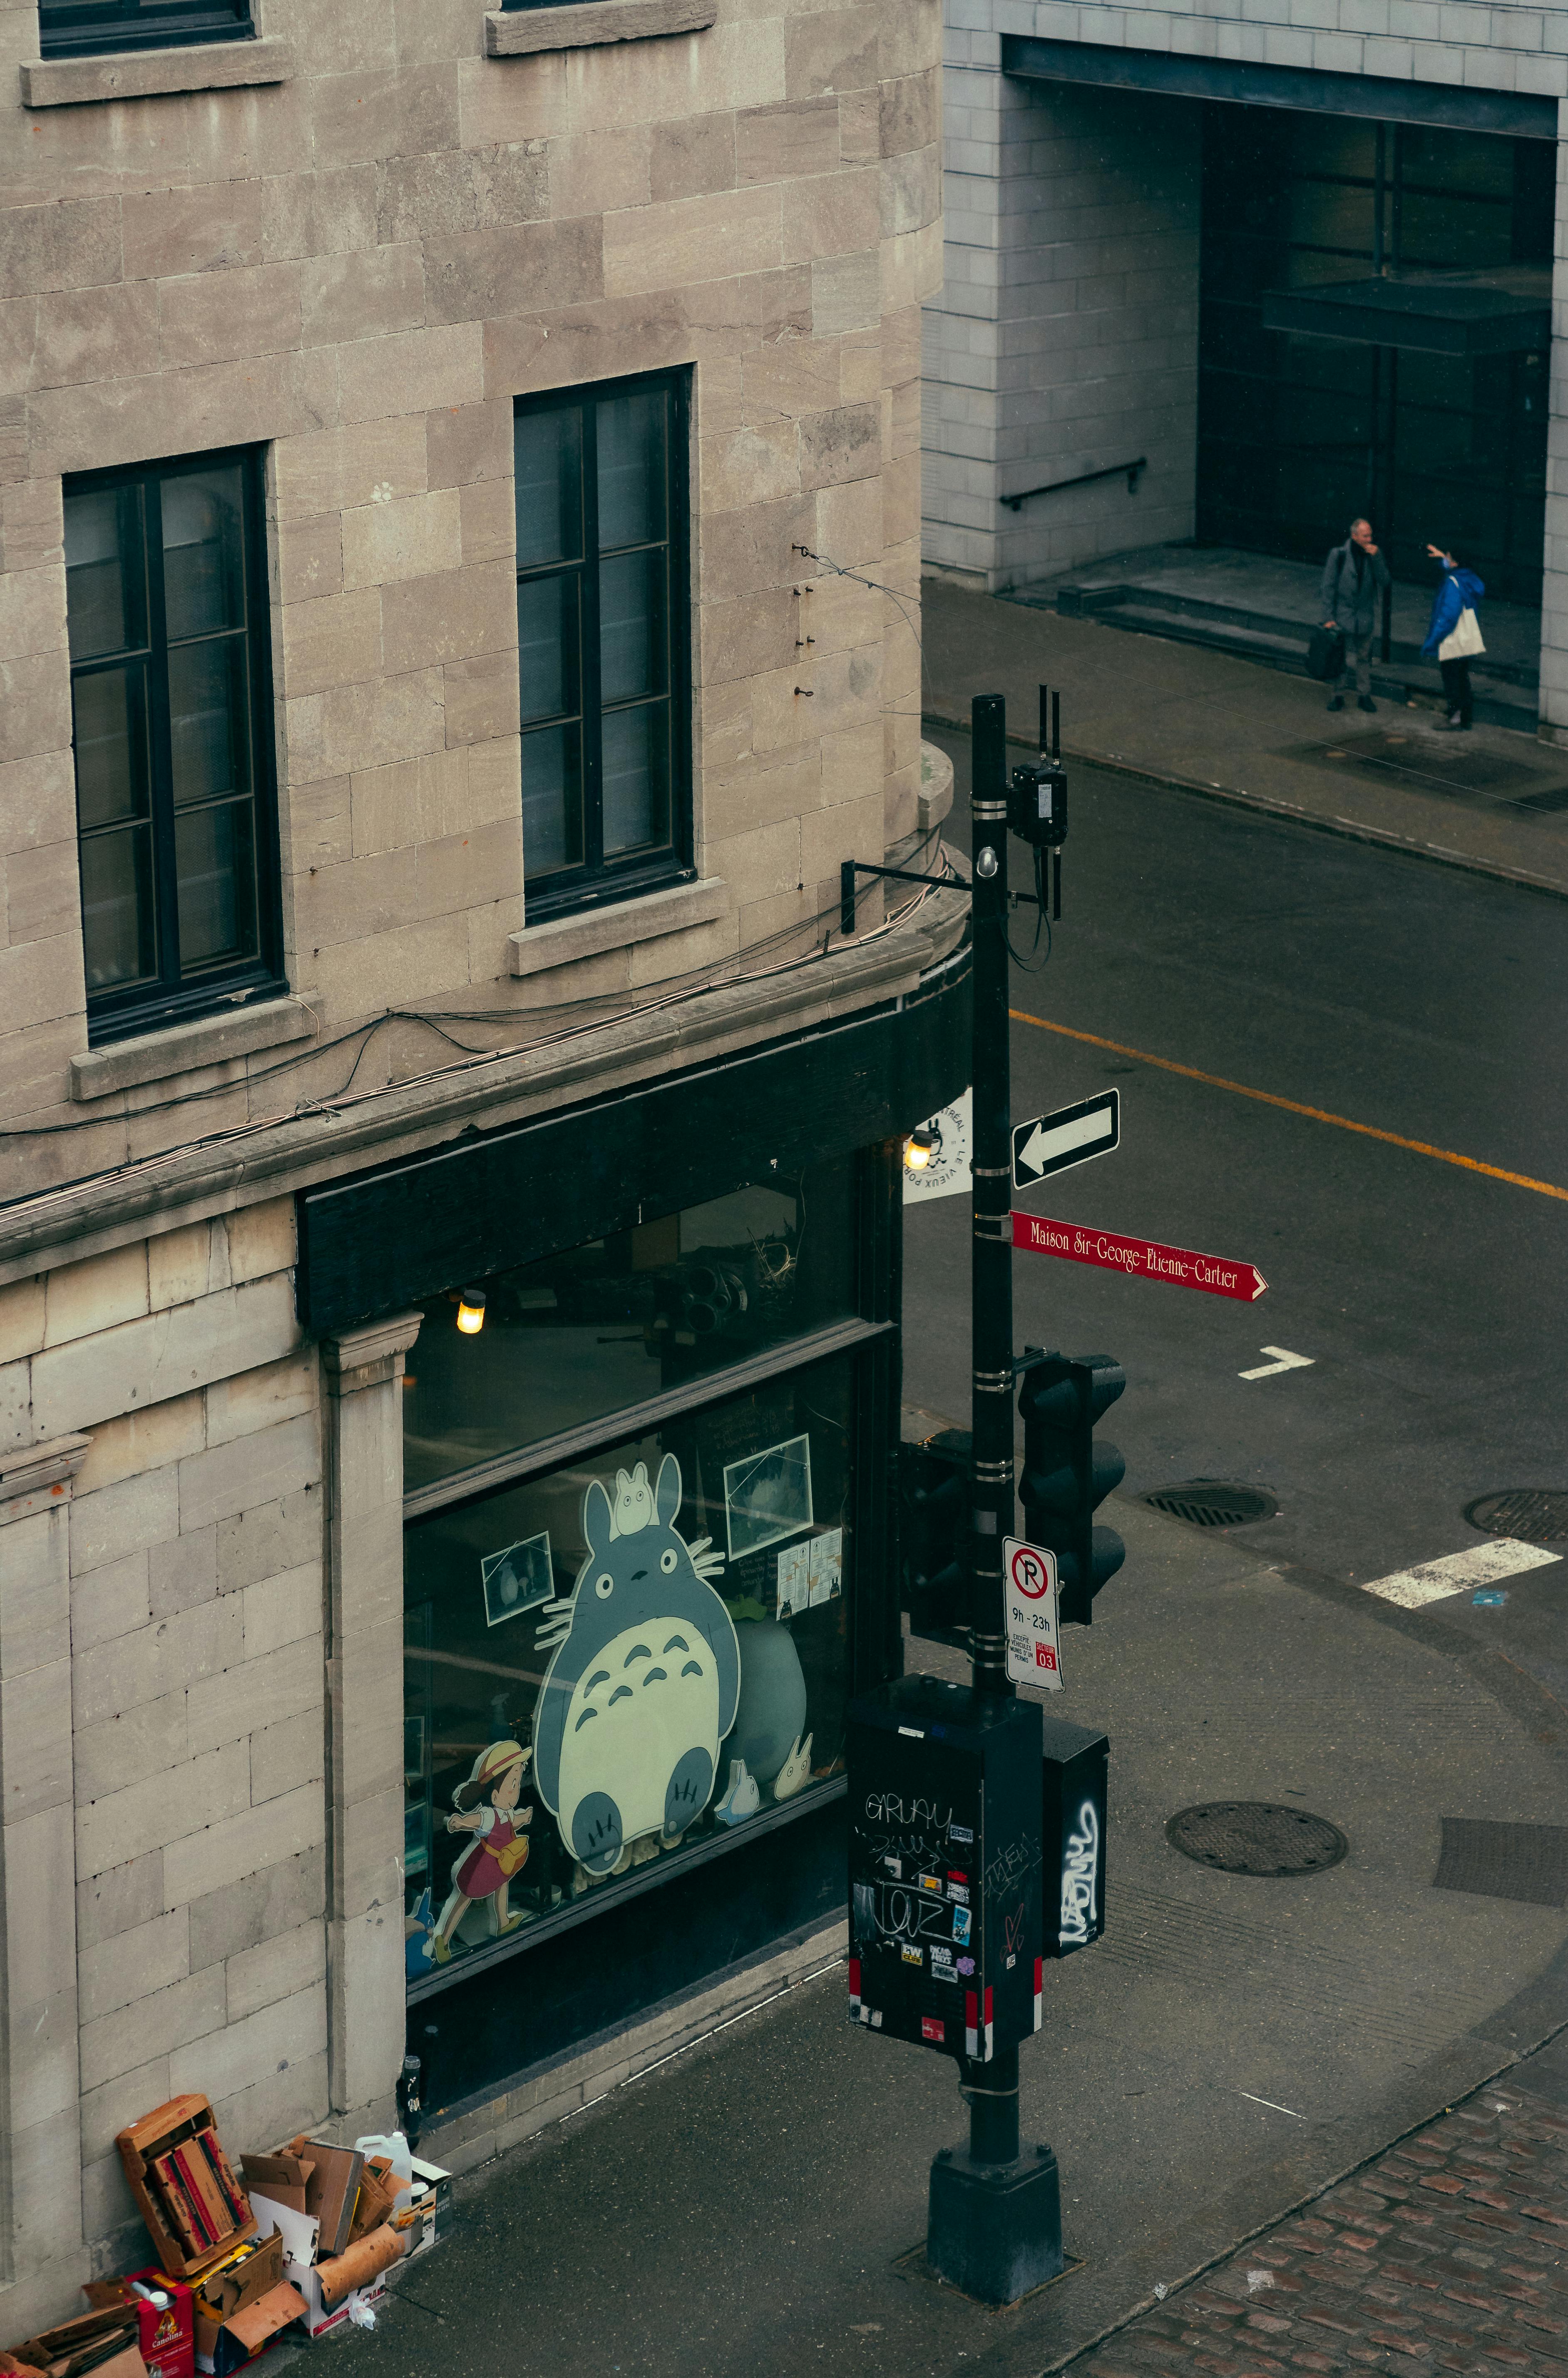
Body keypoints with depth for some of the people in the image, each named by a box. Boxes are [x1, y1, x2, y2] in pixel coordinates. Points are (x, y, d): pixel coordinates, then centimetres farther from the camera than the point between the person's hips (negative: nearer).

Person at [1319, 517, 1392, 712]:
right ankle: (1337, 695, 9)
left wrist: (1376, 558, -18)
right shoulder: (1339, 555, -9)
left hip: (1365, 617, 3)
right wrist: (1329, 617, -7)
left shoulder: (1373, 554, 1)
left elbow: (1384, 581, -5)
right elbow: (1329, 587, -5)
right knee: (1346, 660, -5)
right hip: (1343, 616, -3)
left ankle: (1364, 696, 21)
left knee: (1364, 658, 11)